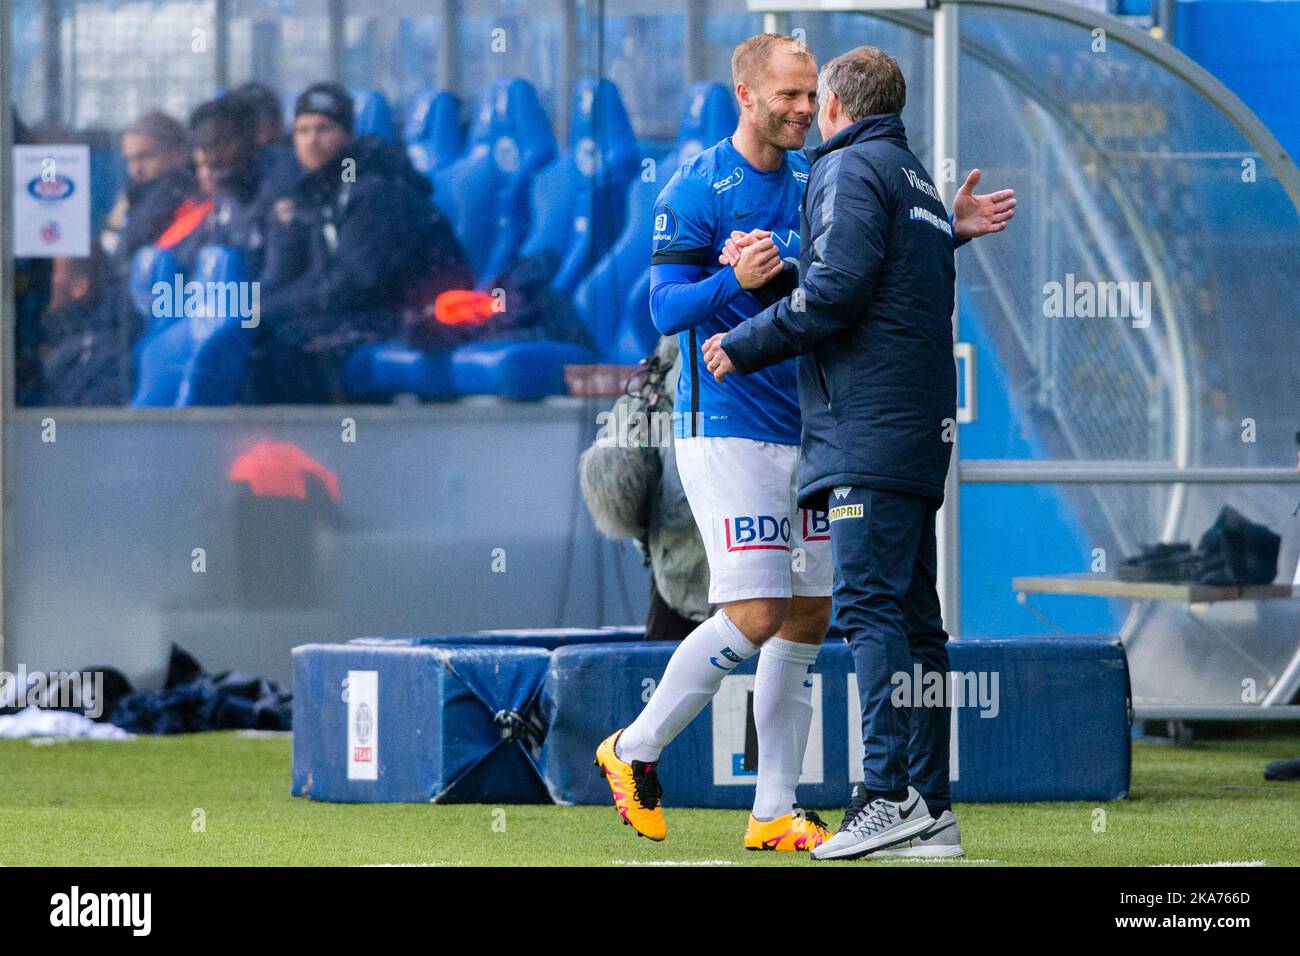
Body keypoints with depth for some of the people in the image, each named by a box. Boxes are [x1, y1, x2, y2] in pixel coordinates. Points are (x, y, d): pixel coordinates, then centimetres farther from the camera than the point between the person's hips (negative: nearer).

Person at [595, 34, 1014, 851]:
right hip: (728, 430, -7)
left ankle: (776, 814, 11)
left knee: (809, 616, 5)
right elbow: (666, 309, -13)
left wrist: (950, 230, 5)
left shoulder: (813, 182, 11)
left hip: (805, 429, 7)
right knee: (755, 616, -13)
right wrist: (735, 280, -30)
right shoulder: (697, 191, -9)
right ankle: (636, 751, 6)